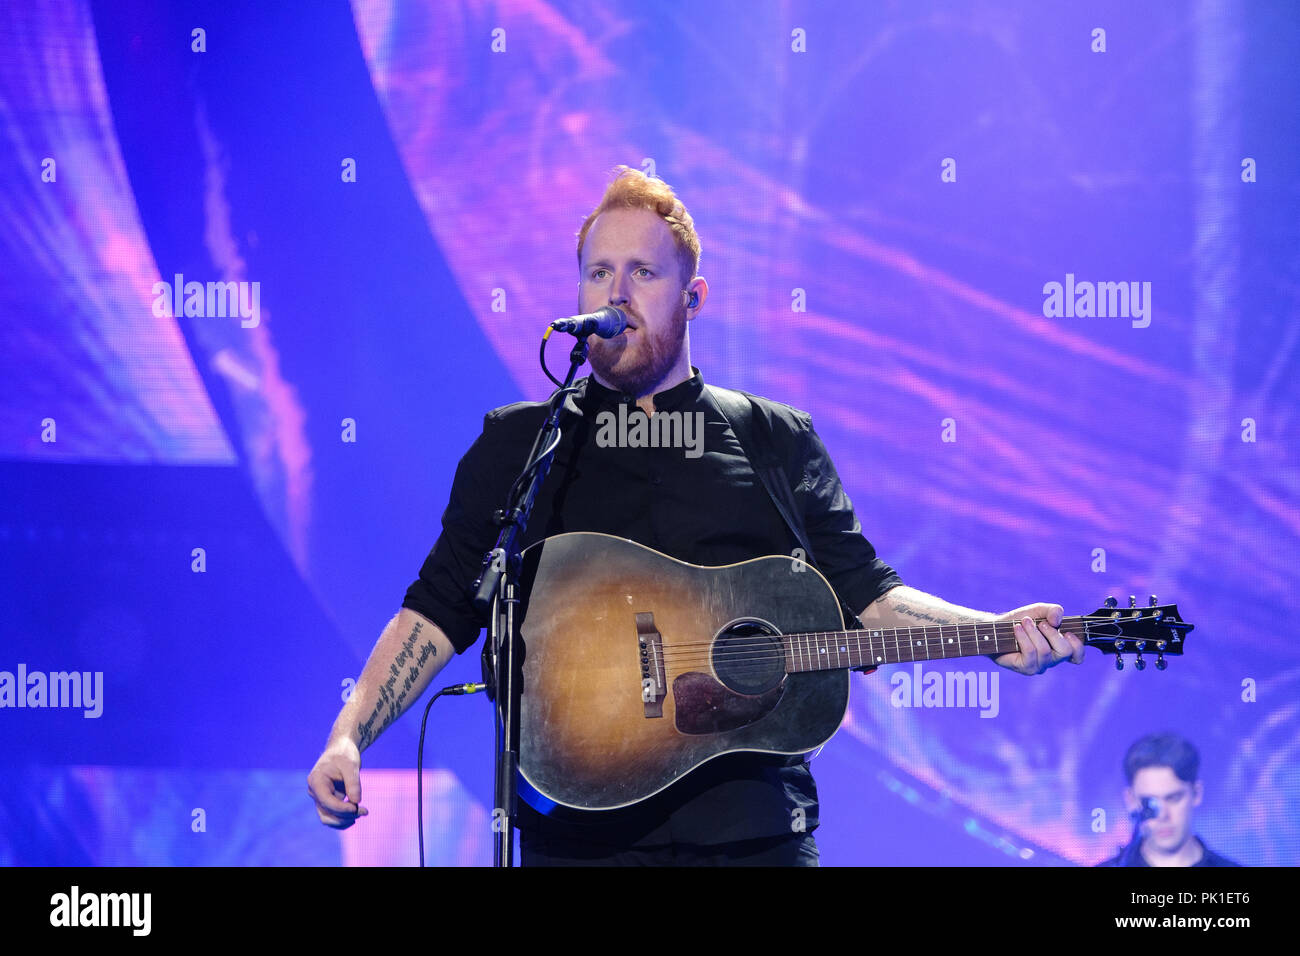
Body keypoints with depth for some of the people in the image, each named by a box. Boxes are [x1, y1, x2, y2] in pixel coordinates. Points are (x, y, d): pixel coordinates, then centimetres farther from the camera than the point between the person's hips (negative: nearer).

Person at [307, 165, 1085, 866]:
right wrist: (348, 739, -9)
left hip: (754, 829, 1)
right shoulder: (518, 446, 8)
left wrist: (996, 632, -6)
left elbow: (865, 596, 9)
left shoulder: (778, 441, 12)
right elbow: (440, 609, 4)